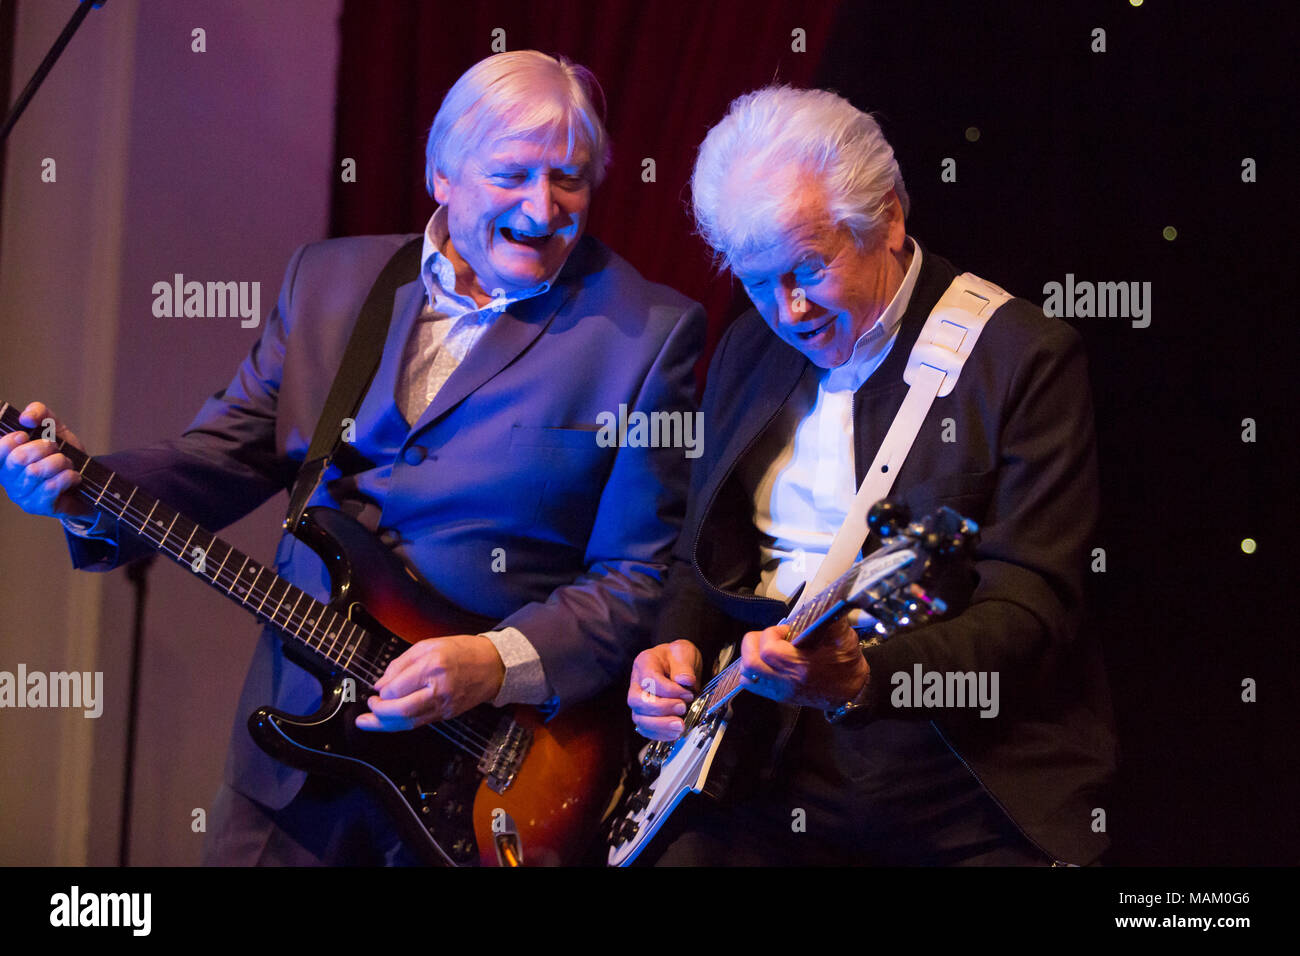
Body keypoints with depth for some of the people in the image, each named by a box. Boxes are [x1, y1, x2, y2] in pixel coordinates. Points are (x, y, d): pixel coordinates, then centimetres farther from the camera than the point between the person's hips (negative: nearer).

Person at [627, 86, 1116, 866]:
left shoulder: (1025, 355, -6)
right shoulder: (747, 349, 13)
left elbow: (1031, 609, -12)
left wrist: (865, 678, -27)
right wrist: (679, 647, -1)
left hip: (970, 783, -3)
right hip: (769, 766, 4)